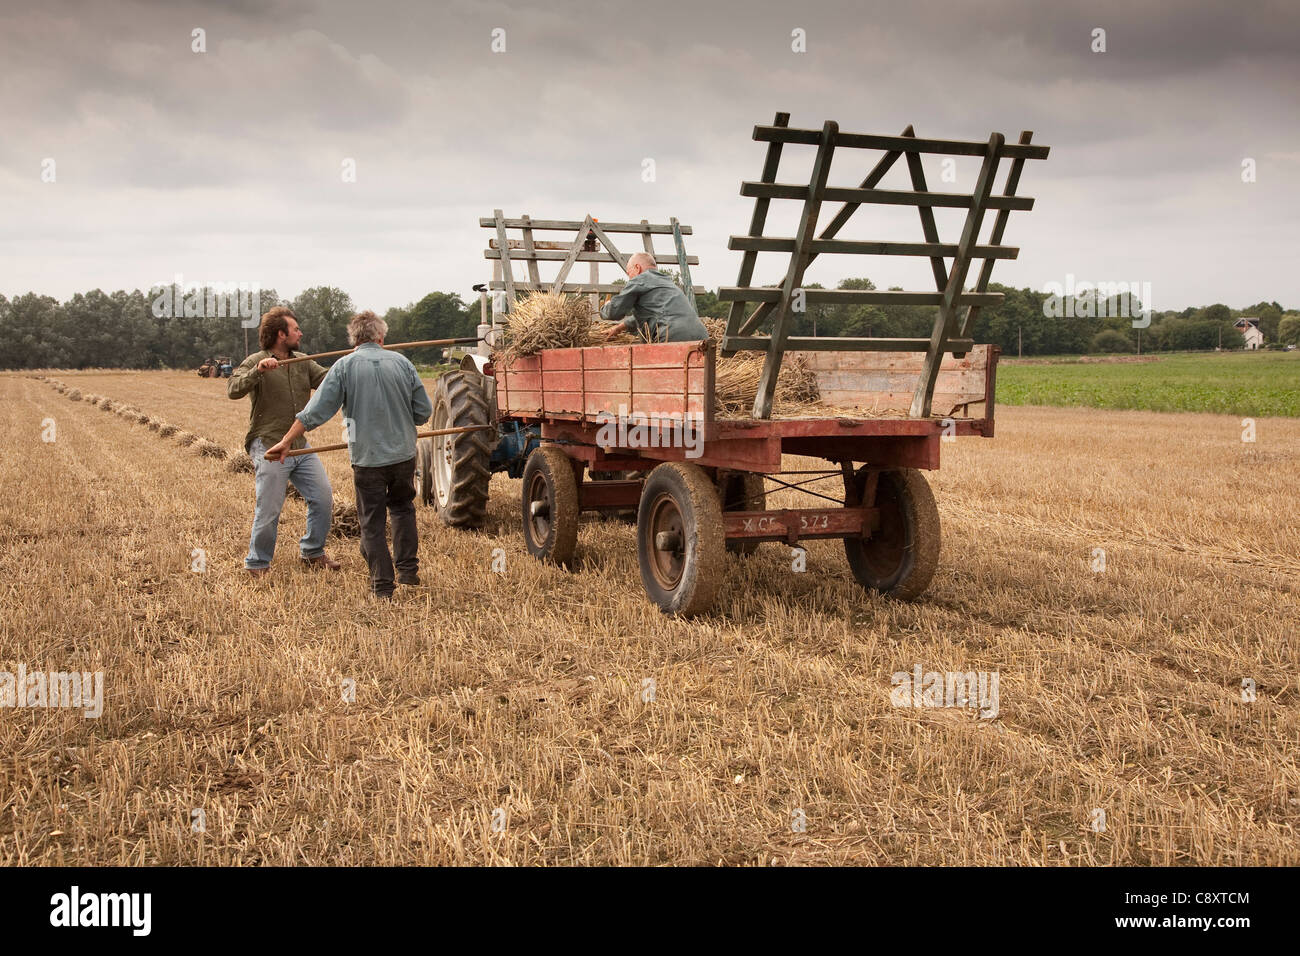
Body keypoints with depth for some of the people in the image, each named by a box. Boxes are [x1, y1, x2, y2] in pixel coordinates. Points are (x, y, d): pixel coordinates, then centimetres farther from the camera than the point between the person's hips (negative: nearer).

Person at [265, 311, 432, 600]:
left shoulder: (344, 366, -6)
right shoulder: (401, 362, -1)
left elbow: (315, 411, -9)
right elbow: (424, 411, 2)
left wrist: (286, 441, -2)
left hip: (367, 458, -2)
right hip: (403, 454, 2)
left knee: (372, 522, 8)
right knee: (402, 507, 25)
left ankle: (382, 586, 10)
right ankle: (408, 570, 25)